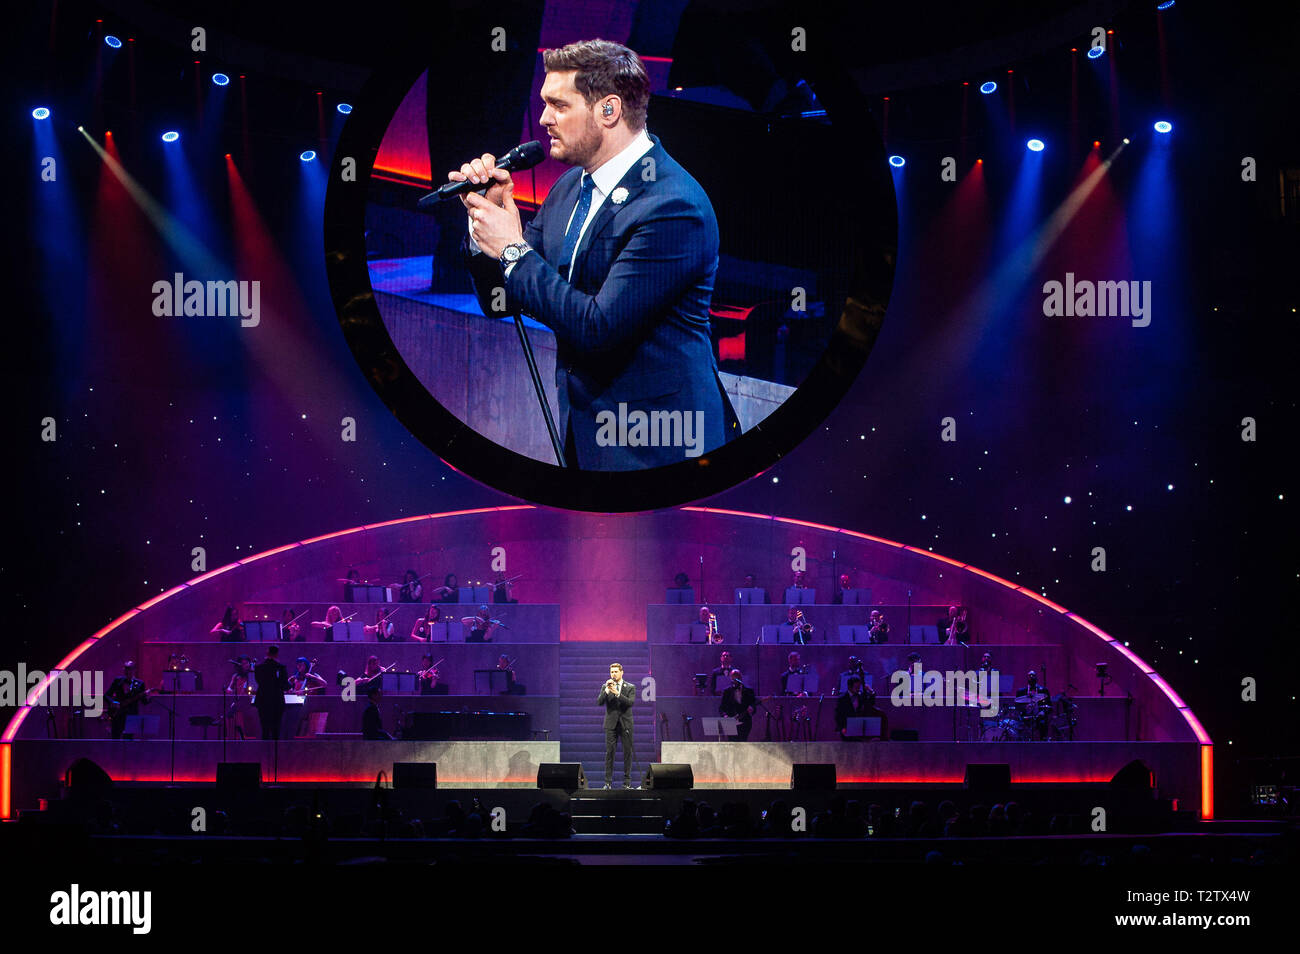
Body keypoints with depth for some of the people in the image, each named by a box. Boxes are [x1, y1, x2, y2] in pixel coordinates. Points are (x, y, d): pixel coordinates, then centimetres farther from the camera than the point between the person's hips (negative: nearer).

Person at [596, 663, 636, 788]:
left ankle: (627, 781, 7)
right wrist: (607, 690, -18)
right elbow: (599, 702, -4)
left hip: (626, 724, 0)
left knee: (627, 752, 1)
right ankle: (608, 782, -2)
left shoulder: (630, 687, 4)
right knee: (609, 752, -4)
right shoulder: (605, 687, 8)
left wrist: (617, 693, -22)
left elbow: (630, 702, -12)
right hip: (611, 724, 0)